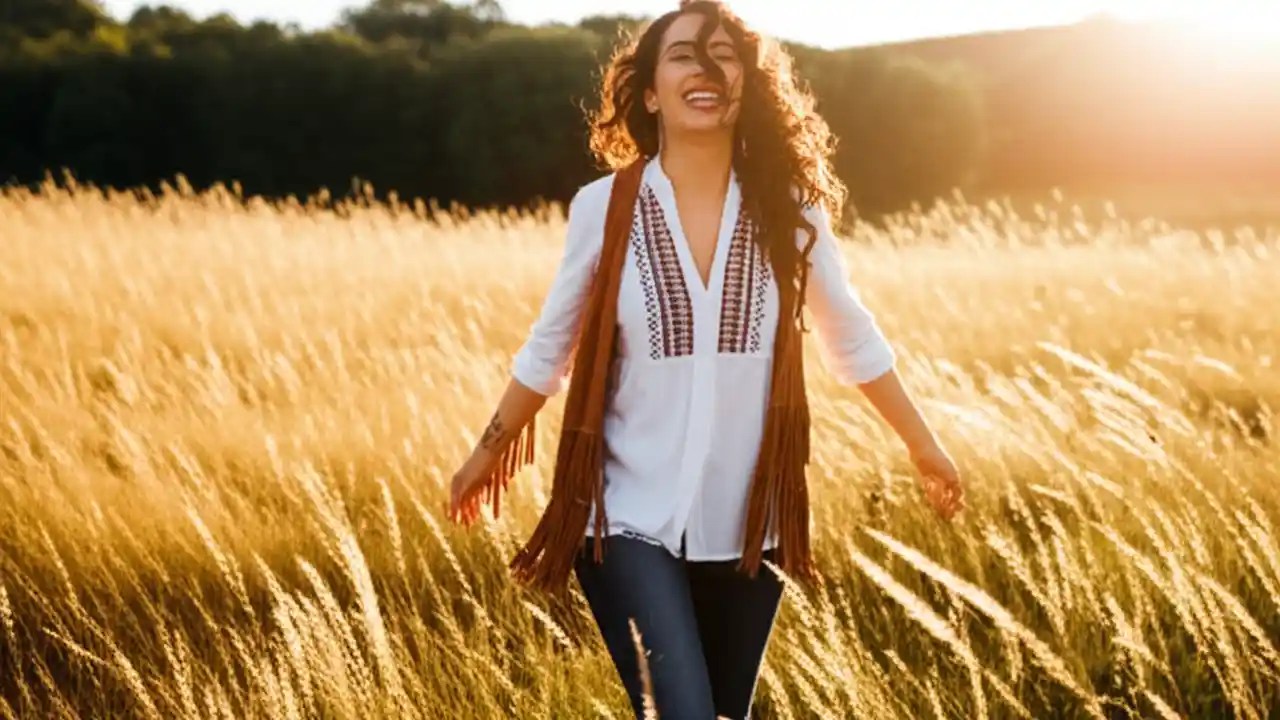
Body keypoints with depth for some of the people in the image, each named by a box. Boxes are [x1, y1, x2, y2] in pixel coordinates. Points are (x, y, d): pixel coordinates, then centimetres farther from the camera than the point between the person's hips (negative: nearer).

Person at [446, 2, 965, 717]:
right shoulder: (603, 207, -6)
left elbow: (852, 337, 10)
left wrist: (923, 443, 16)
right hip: (631, 519, -2)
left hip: (747, 523, 3)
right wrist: (490, 450, 16)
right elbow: (550, 347, 7)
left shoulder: (789, 209, -3)